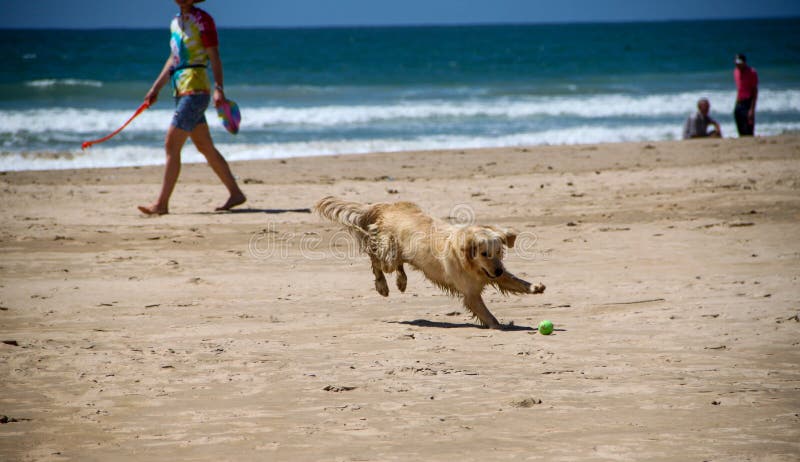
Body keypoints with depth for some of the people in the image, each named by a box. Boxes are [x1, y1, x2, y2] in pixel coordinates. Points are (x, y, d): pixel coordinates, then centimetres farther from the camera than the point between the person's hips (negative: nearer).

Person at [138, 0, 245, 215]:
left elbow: (214, 57, -12)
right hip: (181, 90, 9)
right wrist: (156, 88, 23)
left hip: (195, 88, -9)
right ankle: (235, 193, 19)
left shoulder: (202, 20, -8)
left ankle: (161, 203, -10)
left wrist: (219, 88, -21)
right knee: (205, 147, 12)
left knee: (171, 145, -11)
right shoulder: (176, 22, 16)